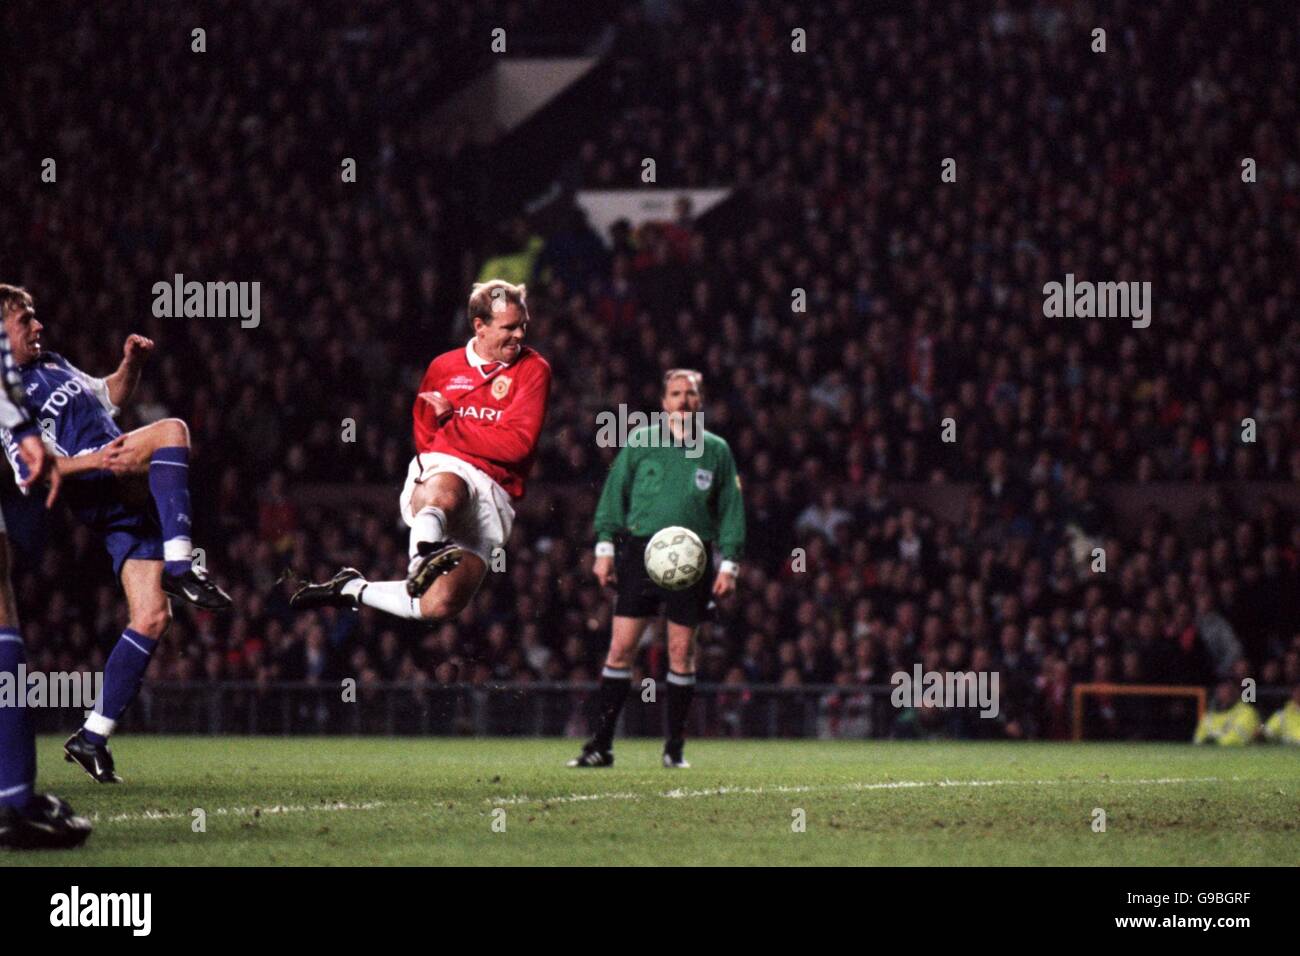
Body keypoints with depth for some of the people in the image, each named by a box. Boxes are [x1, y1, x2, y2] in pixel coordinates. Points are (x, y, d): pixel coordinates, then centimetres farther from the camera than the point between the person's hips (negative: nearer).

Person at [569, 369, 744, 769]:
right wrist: (605, 547, 1)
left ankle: (674, 747, 13)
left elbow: (731, 509, 10)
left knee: (682, 652, 3)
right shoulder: (639, 442, 6)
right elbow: (614, 494, 8)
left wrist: (729, 563, 3)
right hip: (640, 551, -1)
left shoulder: (716, 451, 8)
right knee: (621, 648, -5)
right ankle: (601, 745, -1)